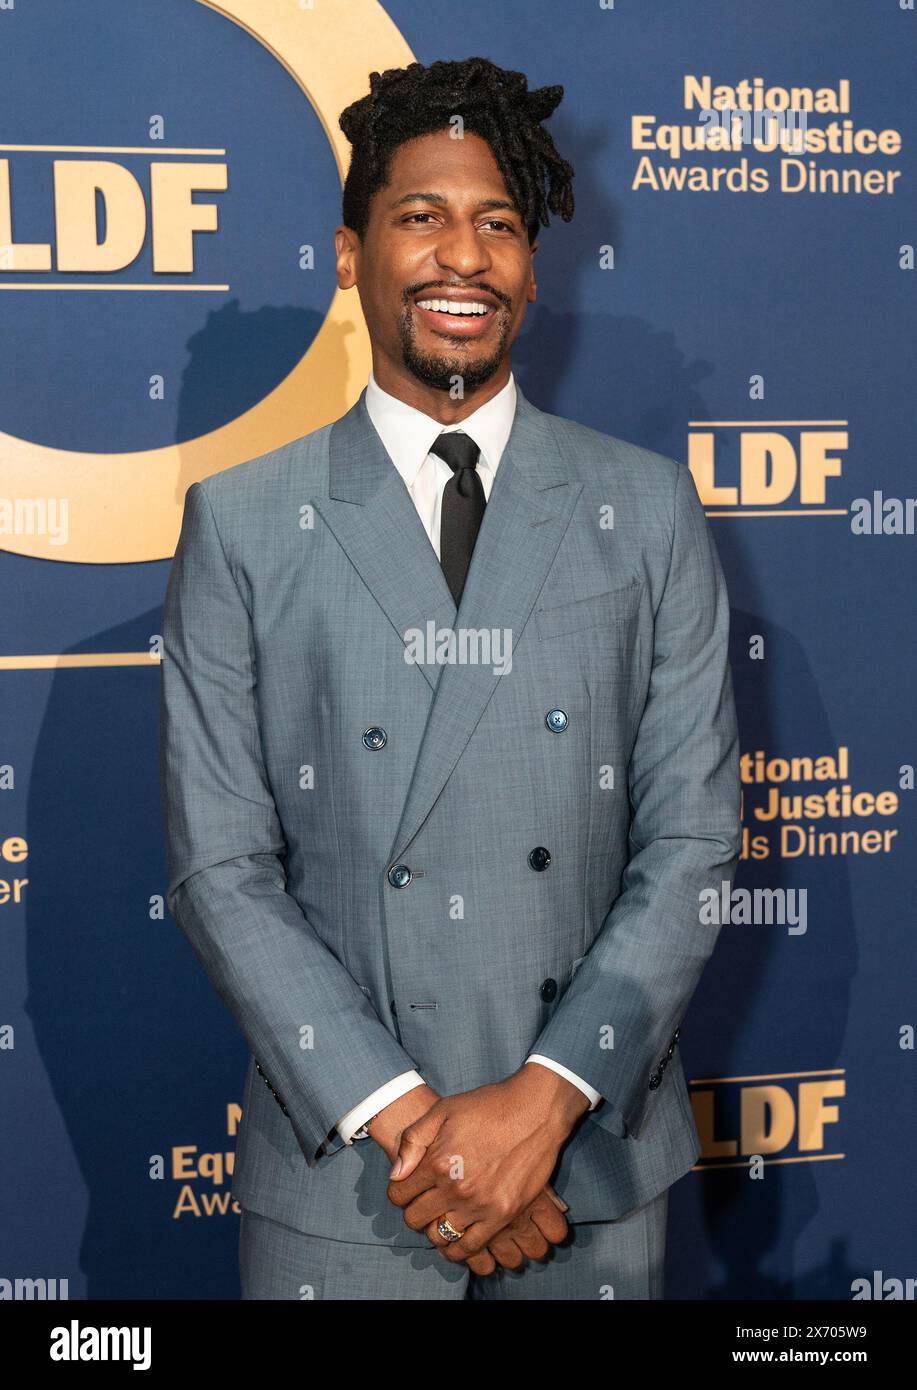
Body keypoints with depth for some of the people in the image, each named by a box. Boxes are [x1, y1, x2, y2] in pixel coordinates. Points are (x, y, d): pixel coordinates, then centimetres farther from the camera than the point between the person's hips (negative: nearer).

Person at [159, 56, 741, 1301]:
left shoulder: (649, 510, 2)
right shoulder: (241, 527, -1)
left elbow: (692, 840, -2)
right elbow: (220, 868, -4)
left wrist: (546, 1098, -12)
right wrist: (399, 1117, -12)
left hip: (593, 1157, 1)